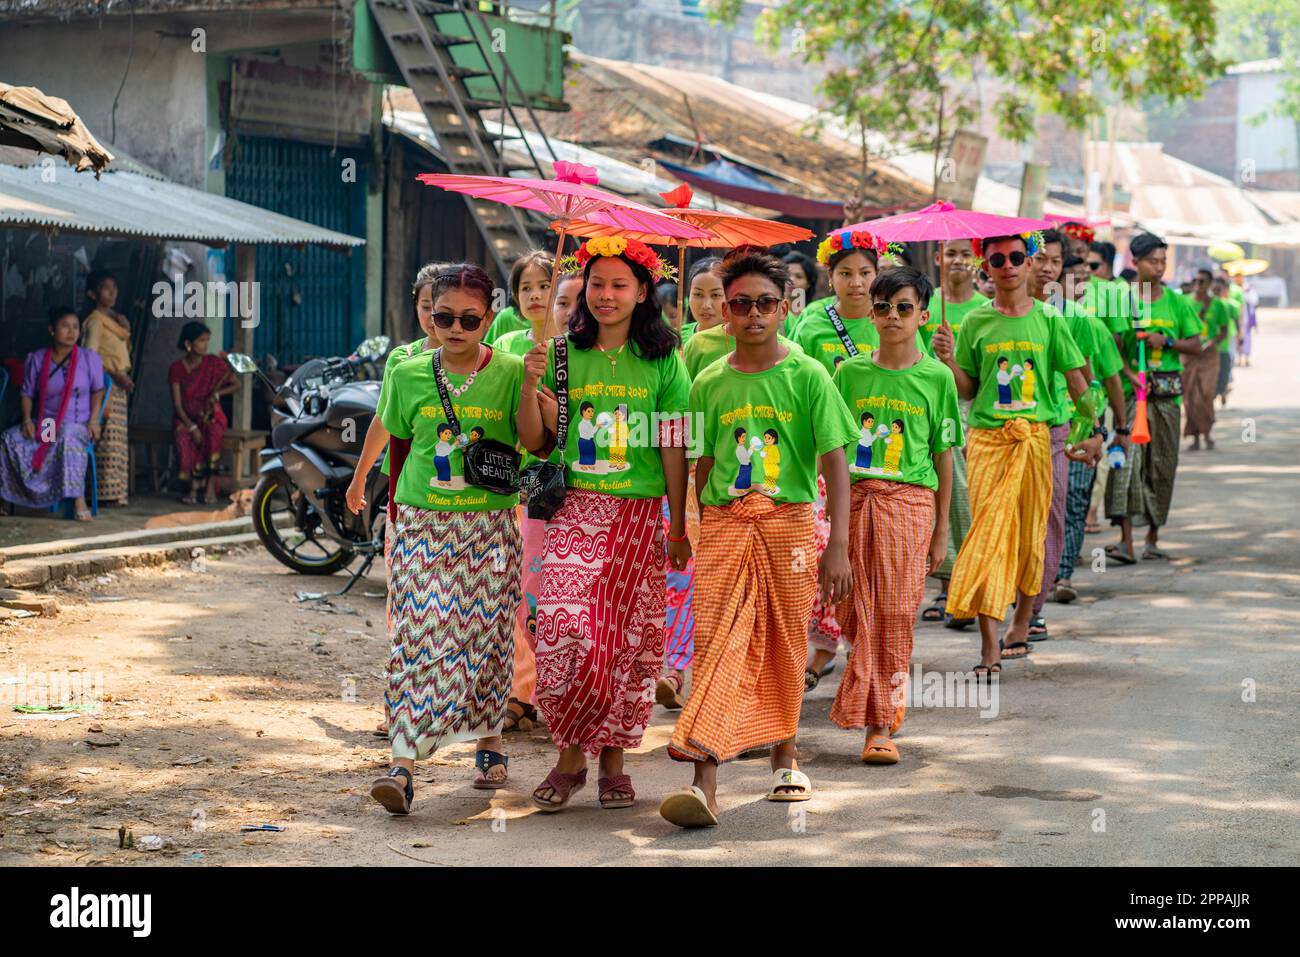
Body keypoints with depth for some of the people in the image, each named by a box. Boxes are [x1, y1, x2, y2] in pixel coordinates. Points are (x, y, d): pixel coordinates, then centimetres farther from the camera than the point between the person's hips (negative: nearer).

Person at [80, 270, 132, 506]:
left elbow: (125, 352, 23)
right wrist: (116, 375, -20)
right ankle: (107, 489, -13)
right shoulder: (94, 321, -8)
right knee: (107, 436, -12)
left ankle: (115, 490, 7)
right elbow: (90, 356, -16)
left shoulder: (114, 319, 18)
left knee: (118, 440, 6)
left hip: (119, 385, 9)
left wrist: (125, 330, 6)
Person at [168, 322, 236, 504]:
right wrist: (192, 427, -21)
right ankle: (196, 485, -29)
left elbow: (236, 385, 6)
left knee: (212, 434, -35)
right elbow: (177, 404, -6)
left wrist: (218, 393, -15)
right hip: (186, 417, 0)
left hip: (210, 415, 0)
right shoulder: (177, 368, -2)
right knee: (184, 438, -34)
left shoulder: (214, 363, -1)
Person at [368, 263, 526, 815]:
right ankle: (403, 765, -16)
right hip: (422, 522, 0)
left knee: (486, 637, 6)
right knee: (418, 637, -10)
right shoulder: (409, 375, 4)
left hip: (489, 525, 0)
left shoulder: (510, 373, -1)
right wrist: (399, 506, 16)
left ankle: (489, 740, 29)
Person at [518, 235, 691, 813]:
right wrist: (530, 384, -10)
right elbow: (534, 441, 6)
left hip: (640, 515, 0)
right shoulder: (564, 354, 7)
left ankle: (613, 759, 14)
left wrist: (678, 527, 1)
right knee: (565, 630, -14)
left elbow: (674, 448, 3)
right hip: (575, 510, 0)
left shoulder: (661, 360, 4)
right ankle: (570, 757, -1)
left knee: (630, 638, 1)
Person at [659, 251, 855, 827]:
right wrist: (704, 535, 14)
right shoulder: (710, 384, 7)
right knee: (718, 642, -11)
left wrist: (838, 545, -11)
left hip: (790, 520, -1)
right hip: (724, 524, 1)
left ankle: (785, 756, 29)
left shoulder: (807, 376, -1)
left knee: (785, 645, 8)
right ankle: (705, 782, -21)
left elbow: (834, 462, -4)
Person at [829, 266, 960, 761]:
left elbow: (943, 456, 6)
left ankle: (882, 724, 0)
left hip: (910, 501, -2)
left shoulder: (936, 377, 4)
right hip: (854, 496, 2)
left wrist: (941, 530, 5)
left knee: (895, 613, -3)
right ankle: (862, 711, 13)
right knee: (856, 611, 0)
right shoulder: (850, 373, 8)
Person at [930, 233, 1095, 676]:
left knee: (1029, 534, 8)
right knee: (988, 531, -10)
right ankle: (989, 645, -14)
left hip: (1033, 436, 1)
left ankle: (1021, 625, 27)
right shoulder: (976, 323, 6)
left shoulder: (1048, 320, 4)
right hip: (986, 439, -1)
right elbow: (968, 390, 9)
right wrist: (949, 361, -9)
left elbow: (1075, 378, 7)